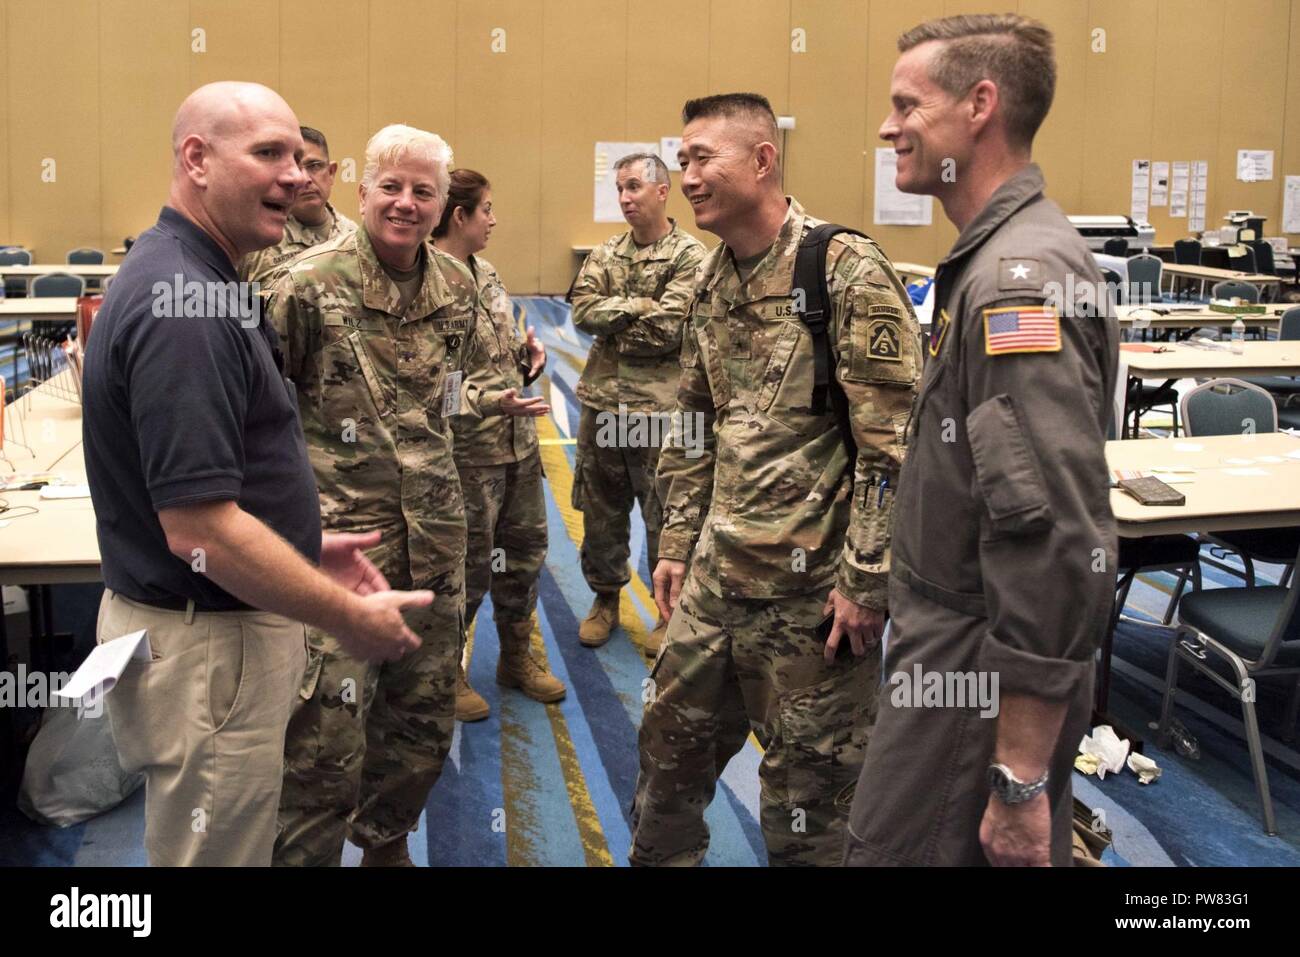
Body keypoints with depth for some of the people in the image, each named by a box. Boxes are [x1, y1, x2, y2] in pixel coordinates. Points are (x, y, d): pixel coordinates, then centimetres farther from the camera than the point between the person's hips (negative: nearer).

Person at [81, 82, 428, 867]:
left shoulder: (190, 280, 9)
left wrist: (307, 546, 14)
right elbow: (199, 529, -27)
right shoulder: (183, 303, -23)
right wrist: (349, 617, -18)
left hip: (222, 627, 10)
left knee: (233, 839, 23)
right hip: (205, 646, -10)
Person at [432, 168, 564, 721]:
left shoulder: (484, 272, 11)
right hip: (469, 448, -8)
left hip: (518, 440, 9)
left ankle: (517, 657, 36)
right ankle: (449, 671, 25)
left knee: (525, 548, 18)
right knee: (470, 564, 4)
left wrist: (528, 354, 2)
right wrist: (485, 400, -29)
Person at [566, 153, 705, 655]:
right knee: (601, 506, 15)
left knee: (665, 515, 5)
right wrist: (638, 306, -13)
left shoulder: (689, 256, -8)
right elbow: (582, 309, -3)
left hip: (660, 406, -5)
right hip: (601, 400, 5)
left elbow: (668, 331, -18)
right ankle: (605, 598, 31)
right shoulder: (607, 252, 10)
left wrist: (612, 321, -6)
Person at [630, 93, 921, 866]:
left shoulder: (848, 273, -15)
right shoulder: (714, 281, 9)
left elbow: (895, 444, -18)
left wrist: (865, 581, -17)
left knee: (805, 789, 8)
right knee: (671, 744, 19)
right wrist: (678, 541, 14)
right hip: (718, 574, 7)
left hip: (813, 585, -7)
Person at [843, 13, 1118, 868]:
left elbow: (1056, 549, -27)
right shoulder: (1000, 258, 10)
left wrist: (1021, 775, -24)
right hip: (966, 648, 9)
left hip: (988, 676, -9)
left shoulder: (1018, 278, -21)